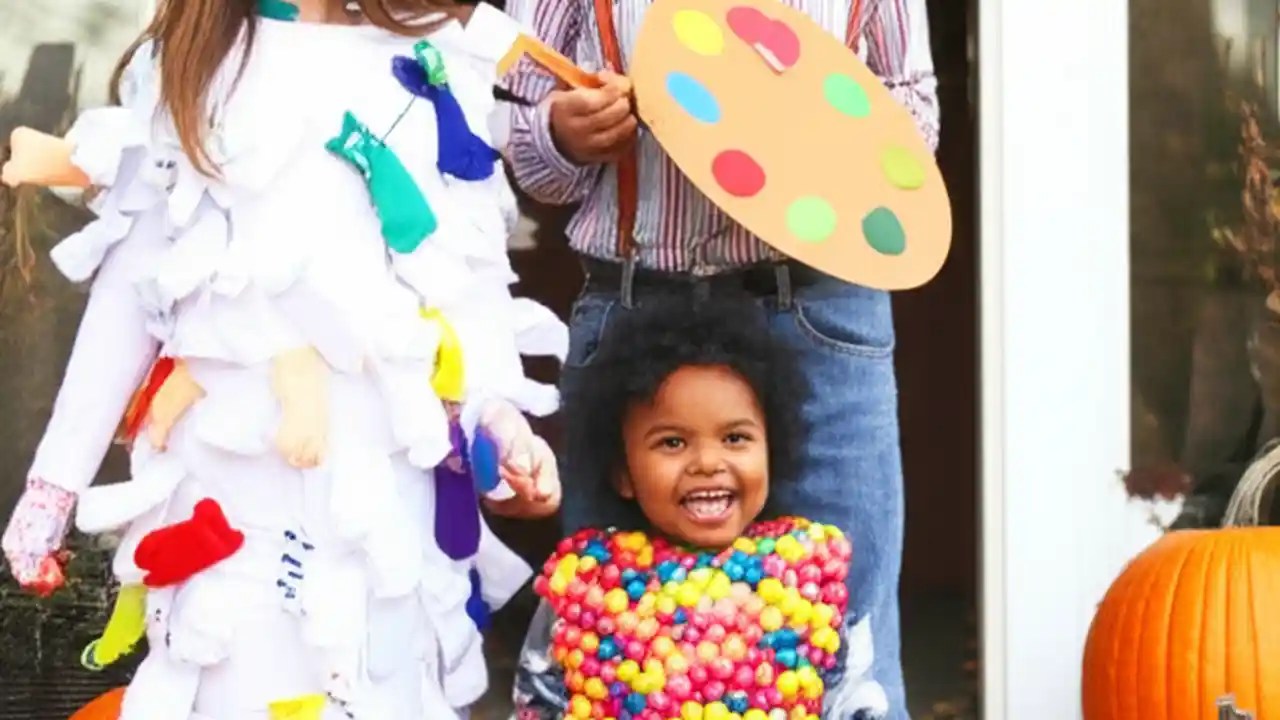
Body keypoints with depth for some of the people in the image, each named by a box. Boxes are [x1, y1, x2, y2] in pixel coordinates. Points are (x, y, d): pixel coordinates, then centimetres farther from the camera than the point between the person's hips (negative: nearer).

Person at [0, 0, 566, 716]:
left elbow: (472, 273, 5)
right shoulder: (183, 65, 7)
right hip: (223, 463, 1)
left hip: (381, 474, 0)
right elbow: (131, 281, 8)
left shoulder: (440, 68, 5)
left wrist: (496, 414, -11)